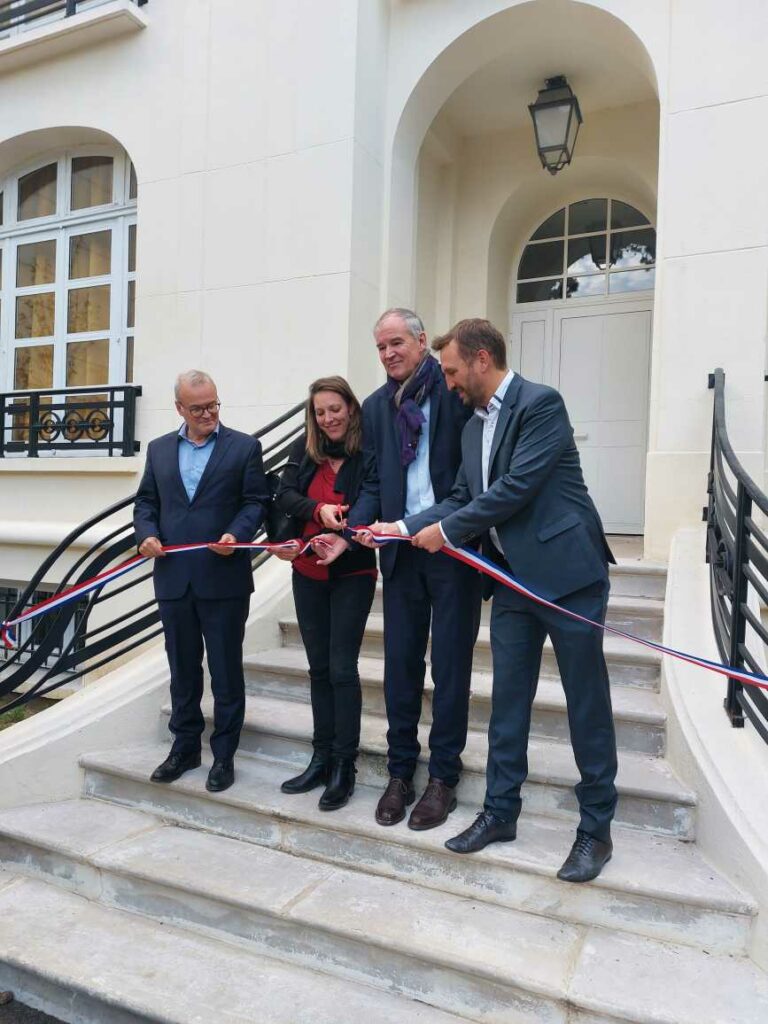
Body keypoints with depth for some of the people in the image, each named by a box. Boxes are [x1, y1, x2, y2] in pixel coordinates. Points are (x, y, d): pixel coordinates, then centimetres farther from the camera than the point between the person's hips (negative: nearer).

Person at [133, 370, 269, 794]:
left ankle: (223, 755, 19)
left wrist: (235, 535, -20)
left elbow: (256, 501, -3)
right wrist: (147, 533, -5)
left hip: (224, 579, -4)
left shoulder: (244, 447, 1)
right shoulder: (159, 449, 13)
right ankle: (184, 747, 31)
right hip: (173, 579, 4)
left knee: (226, 671, 5)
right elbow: (146, 501, 14)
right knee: (182, 669, 15)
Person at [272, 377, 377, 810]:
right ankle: (322, 759, 24)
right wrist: (318, 510, -23)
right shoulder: (304, 449, 3)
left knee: (342, 668, -2)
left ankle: (344, 766, 12)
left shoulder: (368, 453, -10)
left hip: (352, 572, -5)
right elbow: (285, 495, -5)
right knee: (319, 667, 12)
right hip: (308, 574, 5)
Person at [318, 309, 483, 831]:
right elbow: (374, 483, 10)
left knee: (451, 665, 6)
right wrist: (350, 529, -6)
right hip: (401, 550, 4)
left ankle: (443, 777, 21)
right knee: (400, 663, 10)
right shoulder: (376, 406, 10)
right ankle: (401, 771, 26)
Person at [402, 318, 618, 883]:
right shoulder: (475, 425, 14)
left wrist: (447, 531, -11)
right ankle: (500, 812, 27)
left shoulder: (541, 403, -12)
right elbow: (463, 496, 15)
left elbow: (517, 487, -19)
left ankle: (597, 828, 21)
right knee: (507, 700, 13)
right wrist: (404, 527, 5)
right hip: (513, 580, 8)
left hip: (567, 572, -7)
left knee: (587, 703, 5)